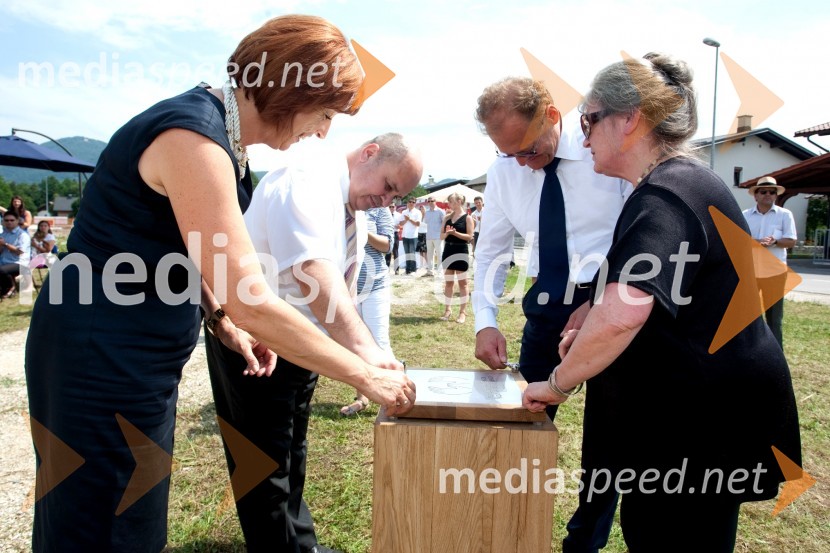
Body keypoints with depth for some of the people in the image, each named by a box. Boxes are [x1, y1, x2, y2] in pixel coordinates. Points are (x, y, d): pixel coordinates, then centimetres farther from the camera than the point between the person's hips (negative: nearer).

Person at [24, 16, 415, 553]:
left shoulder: (219, 133, 6)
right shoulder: (193, 136, -24)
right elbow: (251, 301, -28)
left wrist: (223, 322, 4)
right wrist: (366, 376, -21)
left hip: (139, 354, 9)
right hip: (101, 356, -9)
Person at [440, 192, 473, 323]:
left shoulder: (467, 218, -4)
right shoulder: (447, 217, 10)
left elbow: (470, 236, -11)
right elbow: (442, 236, 9)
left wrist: (455, 233, -22)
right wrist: (447, 233, -13)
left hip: (461, 252, -5)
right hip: (448, 250, 5)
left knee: (462, 282, 1)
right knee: (448, 282, 9)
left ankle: (463, 311, 7)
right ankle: (447, 309, 17)